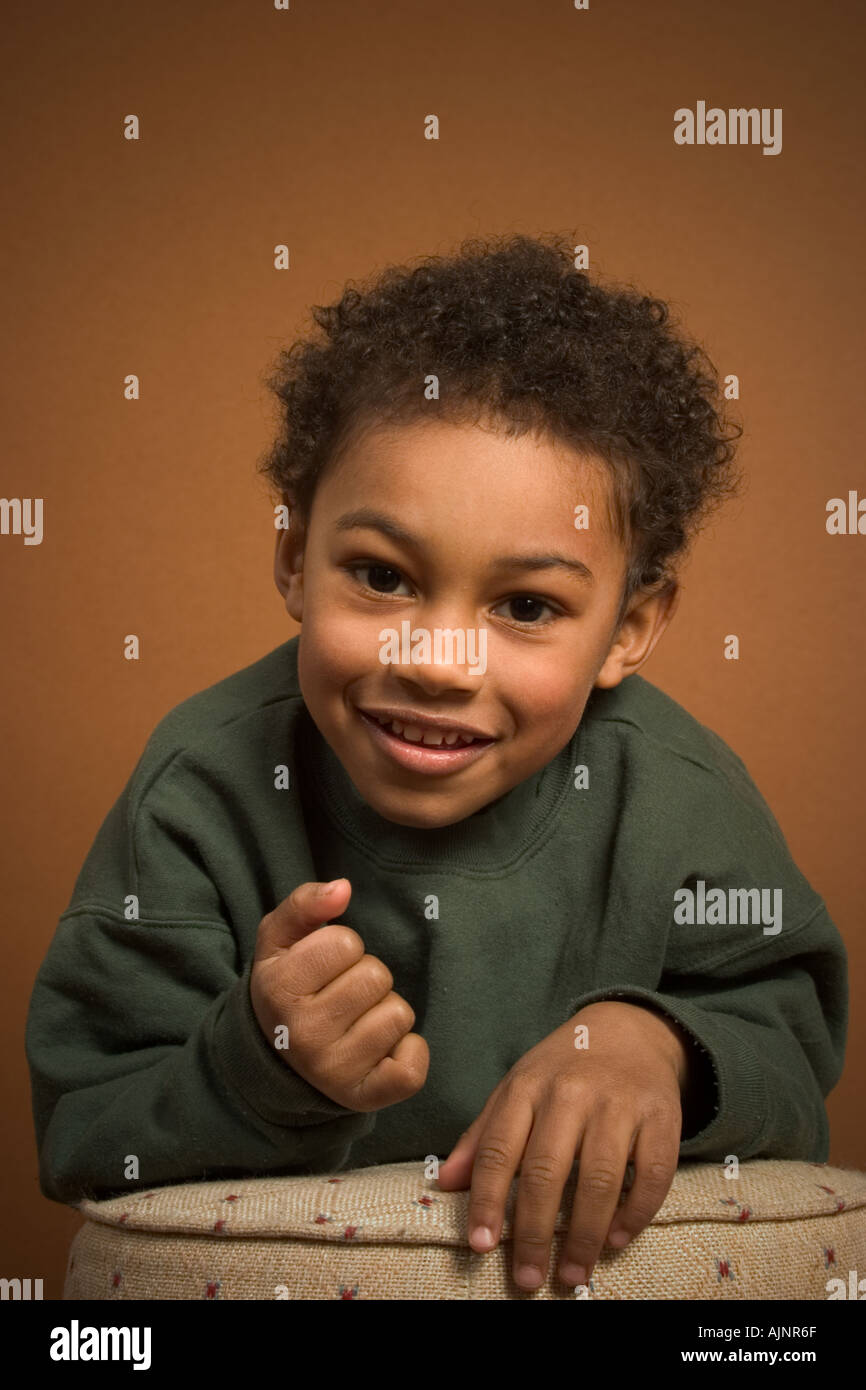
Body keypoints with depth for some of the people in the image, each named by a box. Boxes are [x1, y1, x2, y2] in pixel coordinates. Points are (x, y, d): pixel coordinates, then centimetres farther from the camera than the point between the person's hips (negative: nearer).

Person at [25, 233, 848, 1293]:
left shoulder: (679, 797, -13)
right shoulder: (208, 785, -16)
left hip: (598, 1263, 2)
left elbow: (791, 1050, -2)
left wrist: (649, 1041, -23)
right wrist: (261, 1068, -32)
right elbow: (81, 1150, -13)